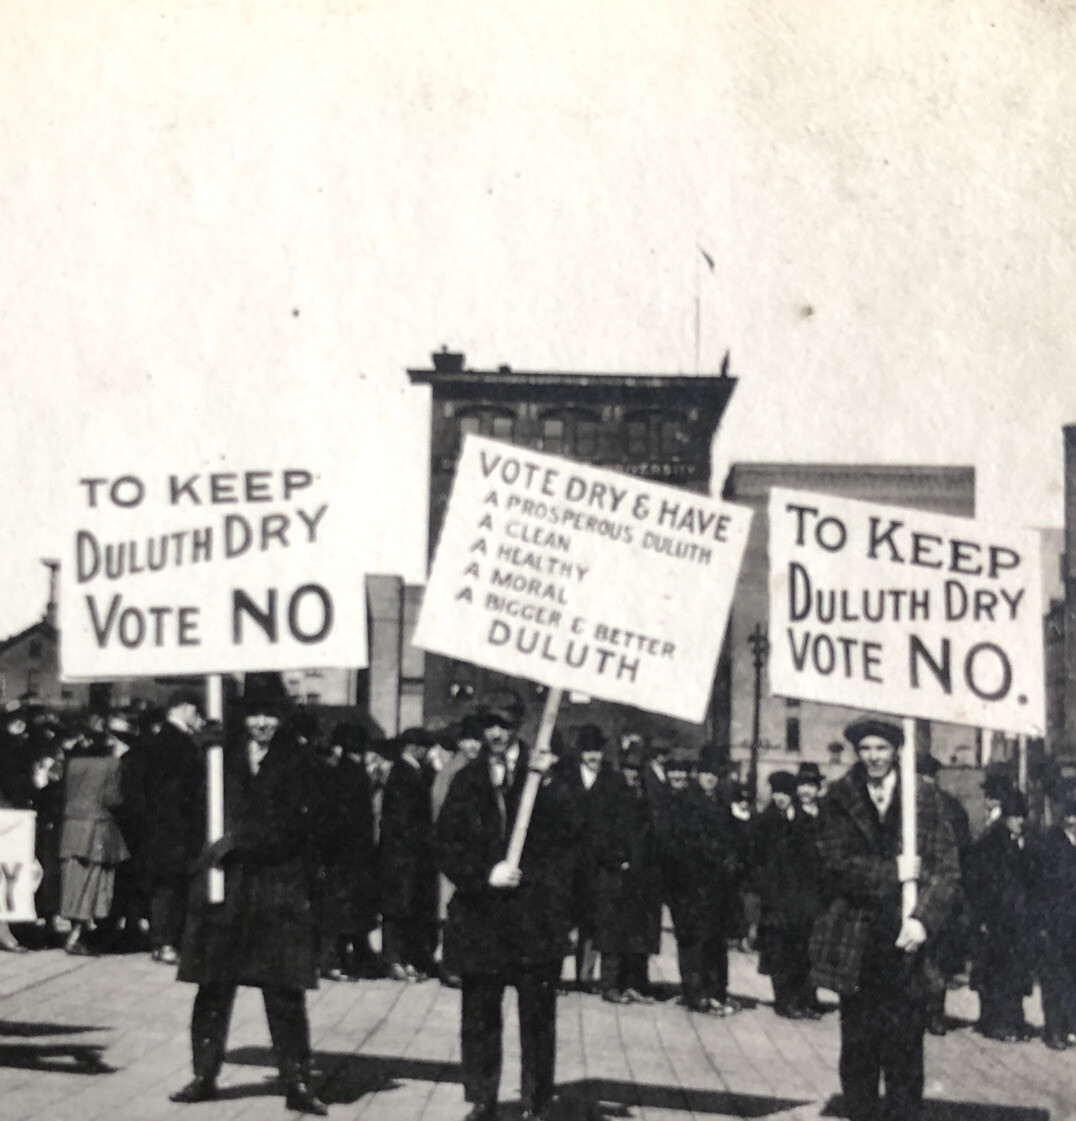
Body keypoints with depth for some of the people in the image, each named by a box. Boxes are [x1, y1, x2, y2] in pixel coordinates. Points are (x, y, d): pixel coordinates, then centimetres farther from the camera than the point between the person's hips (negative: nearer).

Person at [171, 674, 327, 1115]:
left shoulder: (297, 763, 2)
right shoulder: (221, 756, 9)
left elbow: (292, 823, -9)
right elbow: (204, 814, 8)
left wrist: (238, 839, -17)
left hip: (280, 890, -2)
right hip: (222, 883, 2)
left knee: (285, 991, -1)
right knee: (213, 986, 6)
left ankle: (297, 1083, 5)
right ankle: (204, 1075, 18)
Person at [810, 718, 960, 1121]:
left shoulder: (925, 798, 2)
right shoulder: (838, 800, 4)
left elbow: (947, 869, -2)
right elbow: (838, 865, -5)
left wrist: (923, 919, -15)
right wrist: (892, 872, -15)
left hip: (905, 941, -1)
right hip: (855, 945, 1)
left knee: (905, 1049, -1)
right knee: (858, 1047, 9)